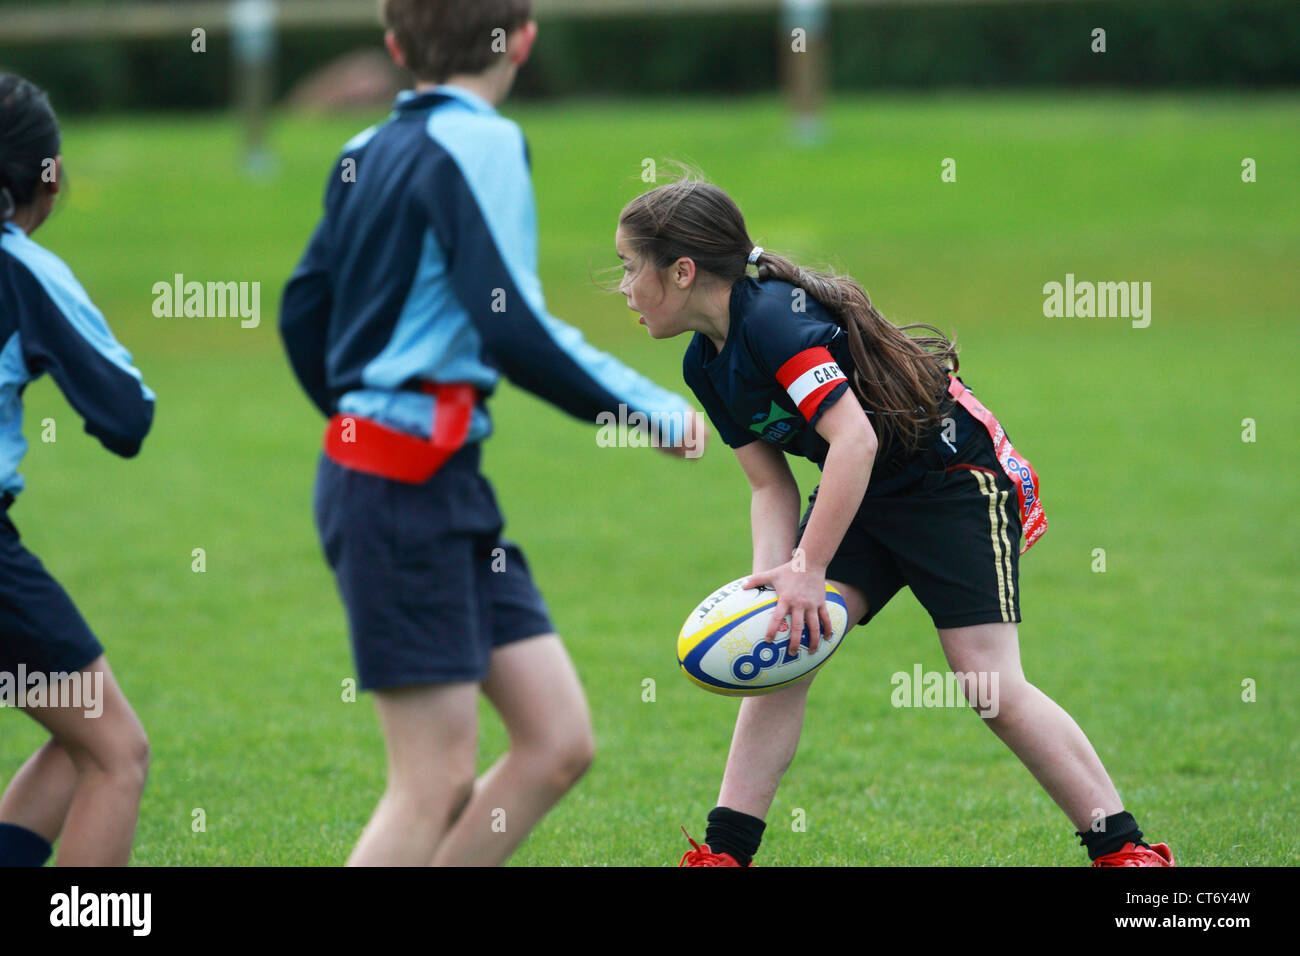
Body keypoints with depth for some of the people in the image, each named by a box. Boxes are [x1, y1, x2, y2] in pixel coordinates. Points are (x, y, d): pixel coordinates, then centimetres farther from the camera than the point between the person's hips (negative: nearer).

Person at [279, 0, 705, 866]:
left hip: (449, 484, 9)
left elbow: (303, 310, 21)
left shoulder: (369, 153, 14)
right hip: (406, 492, -9)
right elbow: (513, 331, -21)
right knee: (436, 784, -8)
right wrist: (651, 410, -10)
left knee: (559, 742, 6)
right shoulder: (478, 144, -12)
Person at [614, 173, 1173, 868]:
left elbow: (855, 438, -34)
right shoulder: (707, 365, 2)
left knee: (990, 684, -14)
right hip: (861, 496, 9)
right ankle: (725, 850, -3)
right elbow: (771, 486, 3)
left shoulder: (773, 318, -27)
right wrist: (769, 582, -14)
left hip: (956, 477, -9)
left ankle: (1124, 849, -6)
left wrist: (809, 572, -33)